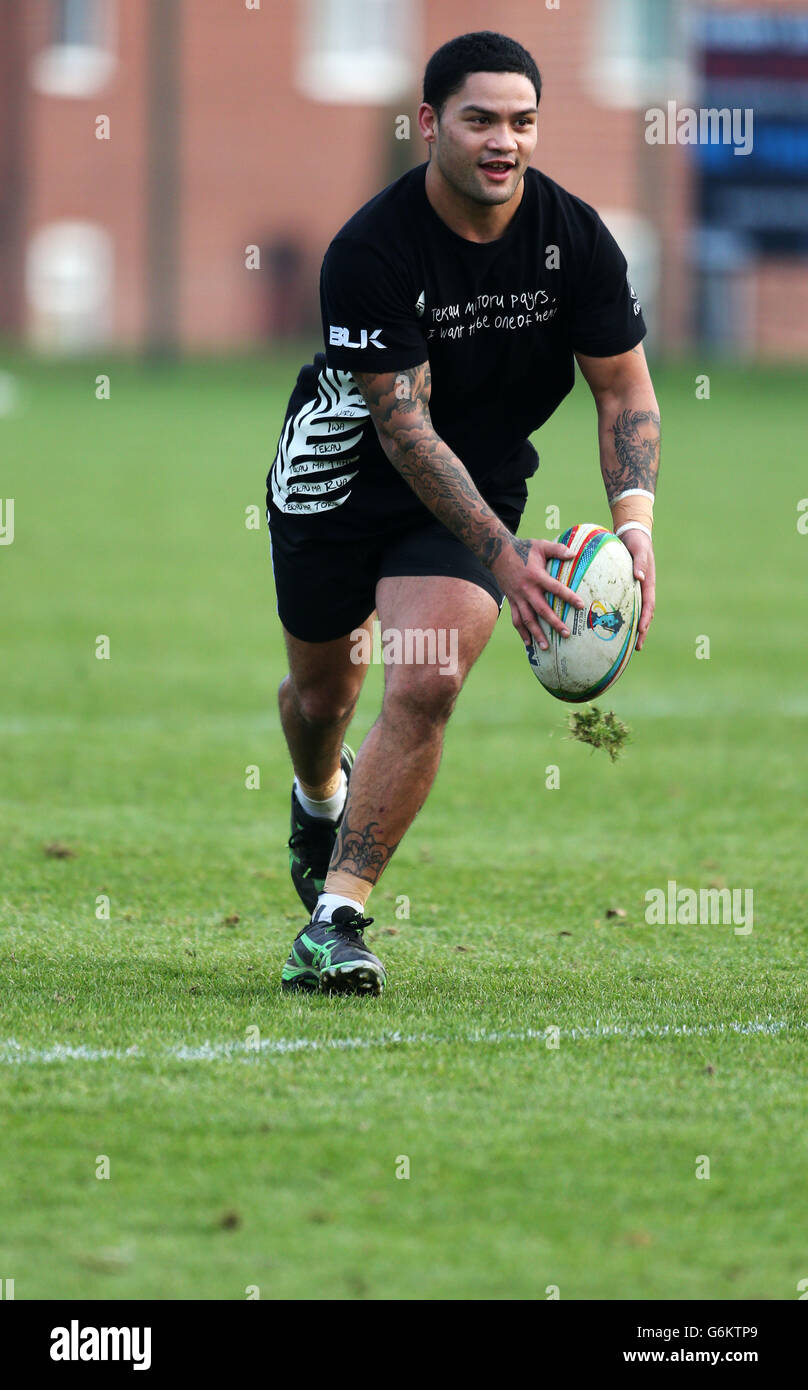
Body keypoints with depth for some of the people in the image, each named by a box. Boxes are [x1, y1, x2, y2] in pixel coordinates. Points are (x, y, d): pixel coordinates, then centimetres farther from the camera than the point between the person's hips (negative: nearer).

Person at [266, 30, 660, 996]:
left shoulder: (575, 237, -15)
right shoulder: (369, 250, -27)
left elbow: (625, 390, -7)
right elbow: (405, 426, -28)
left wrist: (633, 525, -24)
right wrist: (502, 556, -37)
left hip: (482, 484, 1)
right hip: (340, 473, -1)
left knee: (426, 683, -19)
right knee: (322, 690, 15)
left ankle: (335, 920, -14)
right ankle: (320, 798, 53)